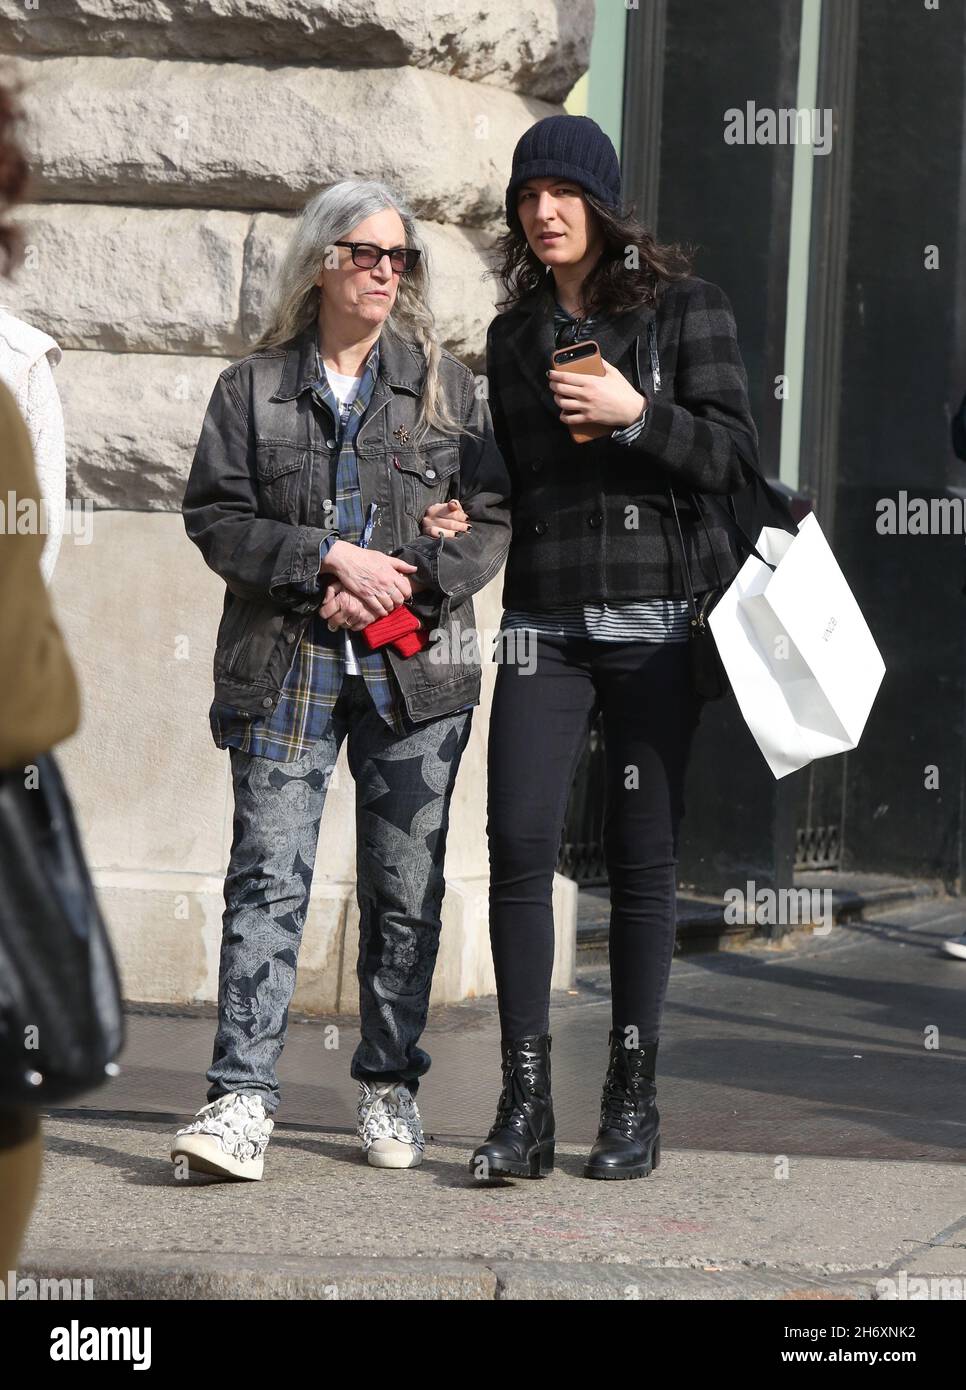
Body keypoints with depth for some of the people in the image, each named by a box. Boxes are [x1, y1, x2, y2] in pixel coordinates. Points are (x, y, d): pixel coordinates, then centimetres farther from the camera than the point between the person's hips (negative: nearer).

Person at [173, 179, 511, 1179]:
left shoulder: (447, 385, 10)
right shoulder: (253, 387, 8)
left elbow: (492, 518, 5)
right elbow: (216, 517, 1)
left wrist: (407, 587, -9)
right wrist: (330, 559, -11)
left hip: (414, 667, 1)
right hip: (285, 668, -1)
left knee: (405, 888, 4)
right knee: (267, 879, -9)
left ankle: (388, 1086, 16)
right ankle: (242, 1097, -12)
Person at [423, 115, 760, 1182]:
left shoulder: (681, 306, 3)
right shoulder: (513, 334, 16)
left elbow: (735, 456, -3)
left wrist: (637, 413, -15)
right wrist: (464, 518, 4)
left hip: (658, 619, -3)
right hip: (544, 621, 3)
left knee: (642, 857, -1)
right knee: (518, 843, -9)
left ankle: (633, 1101, 7)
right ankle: (525, 1105, -7)